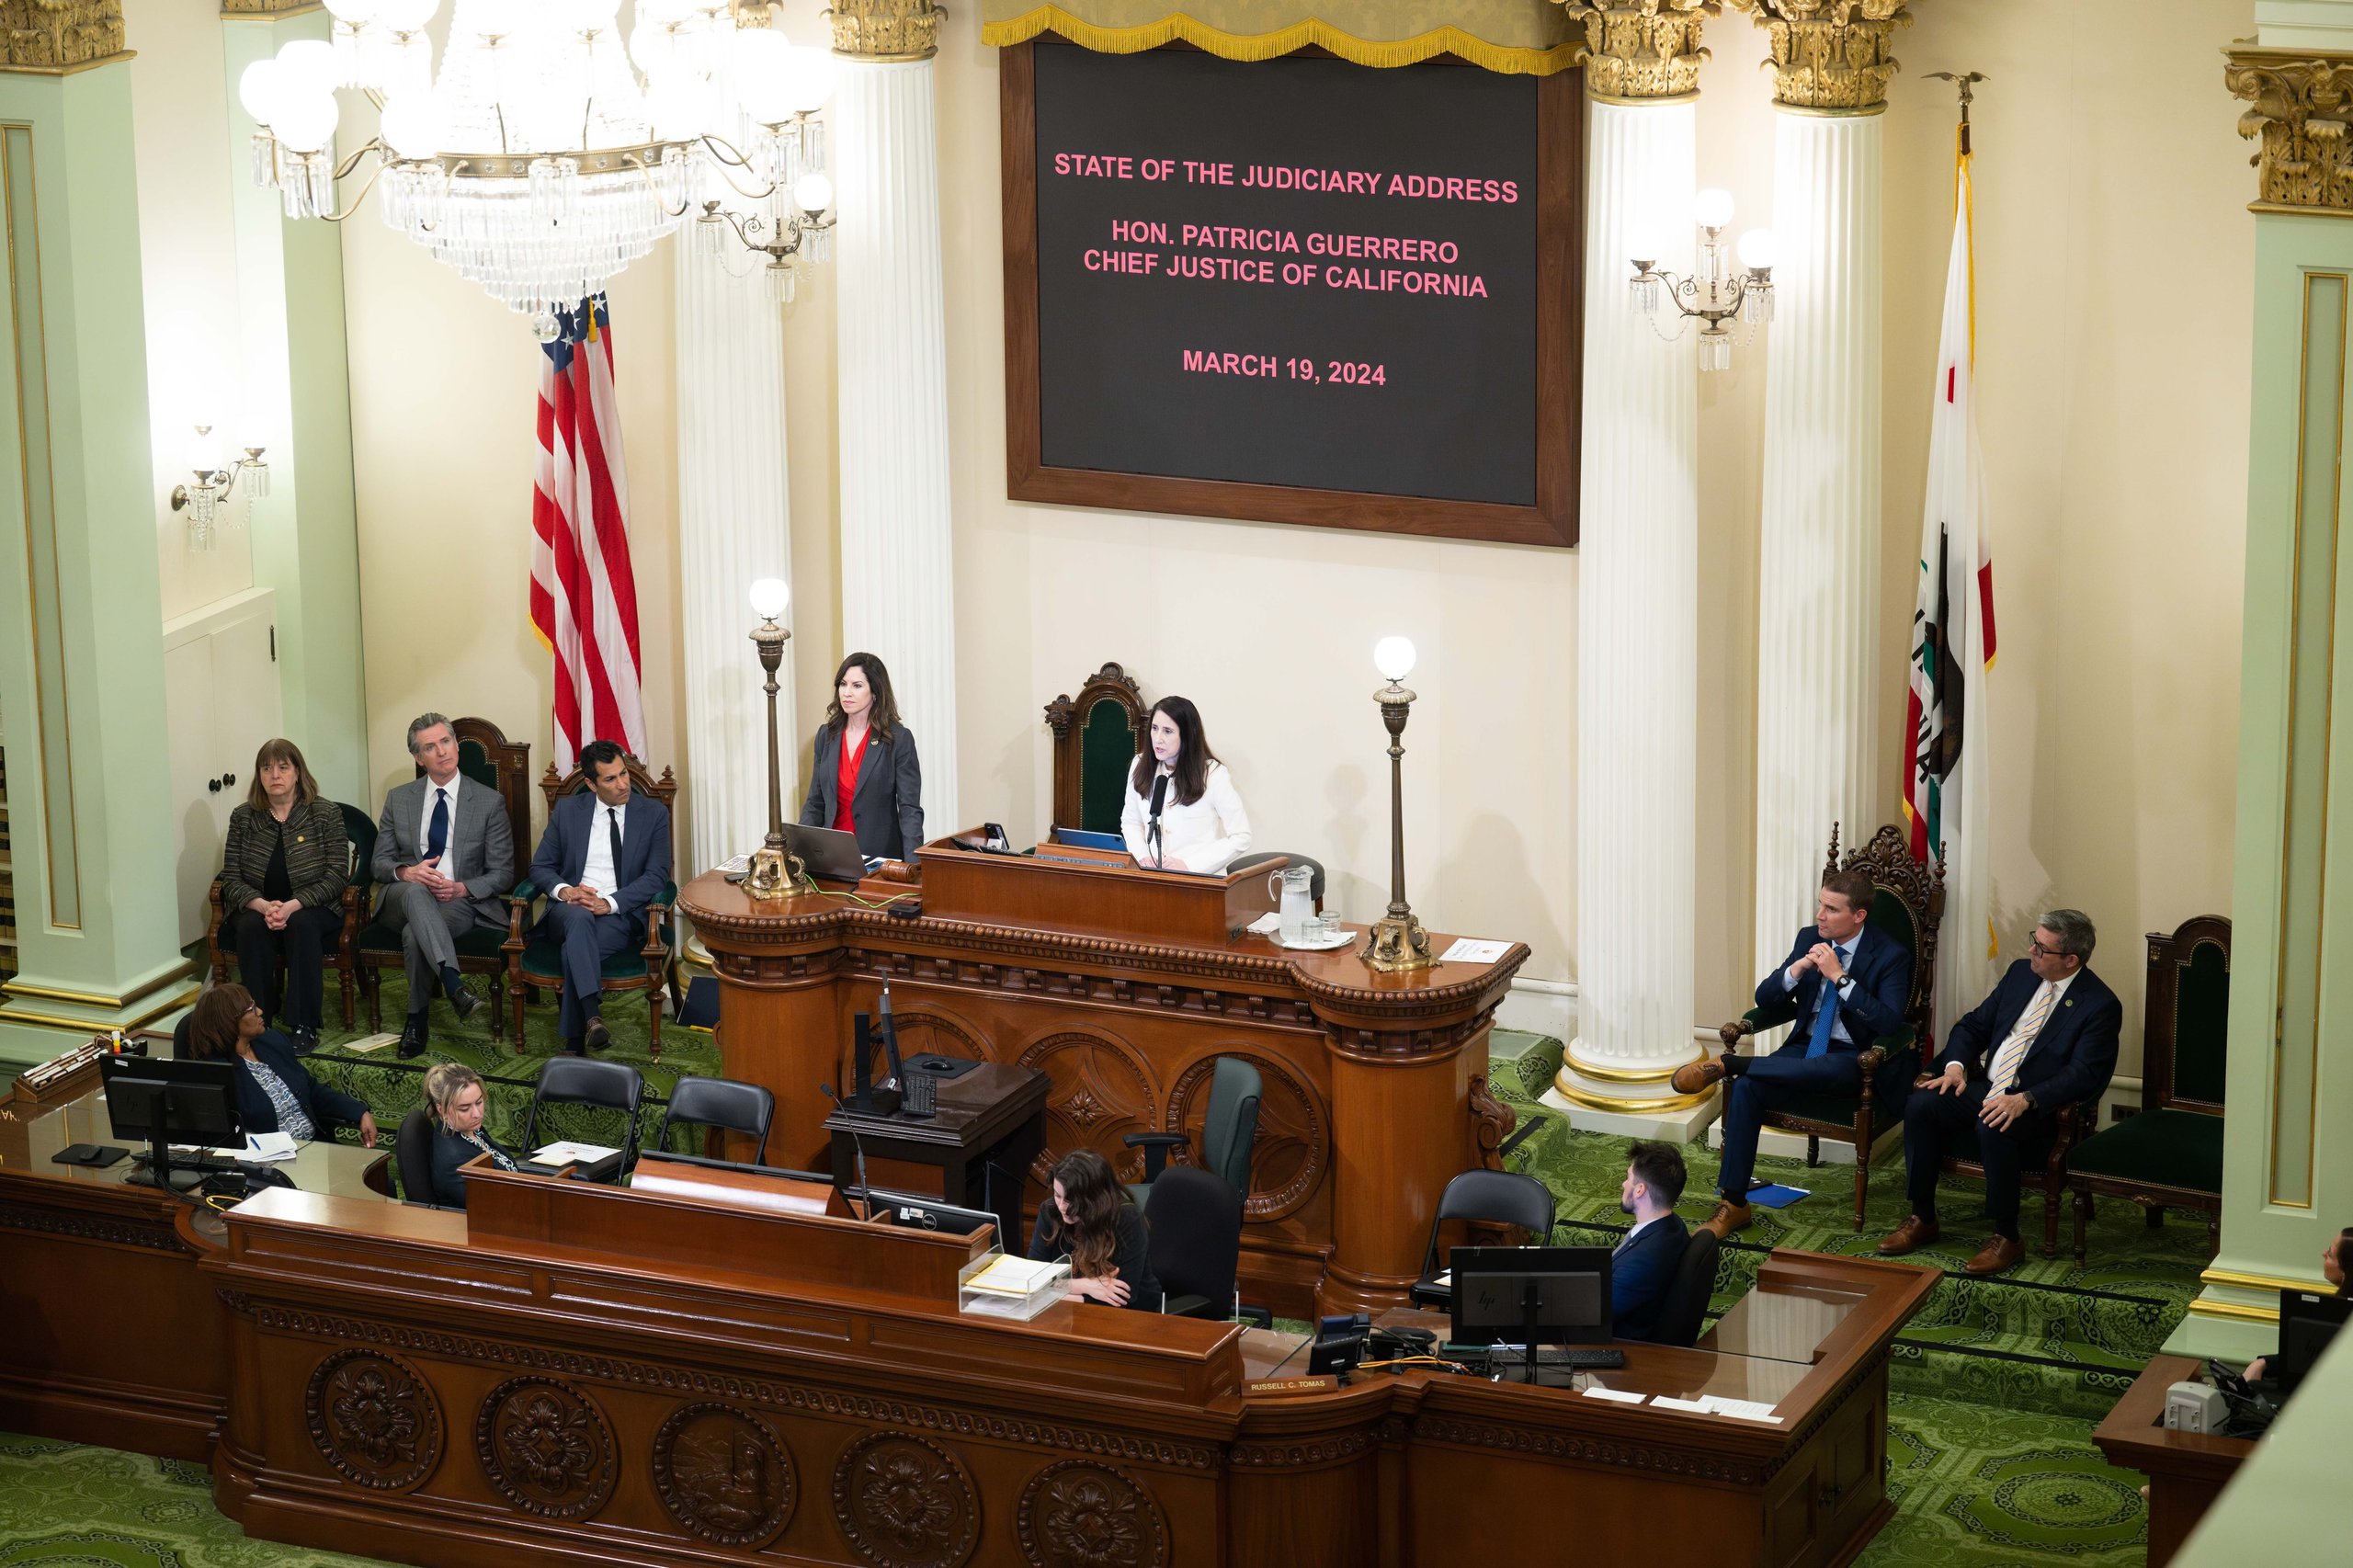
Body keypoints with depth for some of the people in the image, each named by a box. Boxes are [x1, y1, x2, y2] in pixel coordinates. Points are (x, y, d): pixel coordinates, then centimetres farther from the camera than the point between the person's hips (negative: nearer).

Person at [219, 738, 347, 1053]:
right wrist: (264, 906, -21)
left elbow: (337, 876, -8)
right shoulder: (243, 817, 4)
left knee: (302, 925, -35)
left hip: (311, 910, -2)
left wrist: (292, 906, -23)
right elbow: (231, 879, 0)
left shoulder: (326, 814, -1)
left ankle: (304, 1026, -33)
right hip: (256, 908, 2)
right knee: (251, 927, -32)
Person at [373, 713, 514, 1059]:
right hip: (404, 898, 2)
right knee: (416, 891, -39)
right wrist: (406, 872, -13)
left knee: (415, 934, -36)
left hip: (461, 902, -1)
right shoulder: (398, 799, 12)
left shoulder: (489, 802, 4)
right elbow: (380, 862, 12)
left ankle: (417, 1019, -24)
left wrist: (462, 888, -16)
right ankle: (454, 986, -55)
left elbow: (502, 874, 3)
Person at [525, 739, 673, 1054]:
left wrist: (610, 903, -16)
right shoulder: (567, 810, 12)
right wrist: (564, 890, -12)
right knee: (580, 919, -38)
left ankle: (573, 1042, -34)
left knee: (574, 950, -34)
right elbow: (541, 866, 12)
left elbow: (657, 875, -1)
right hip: (570, 908, 1)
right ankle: (592, 1017, -53)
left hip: (622, 913, -1)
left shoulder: (653, 813, 7)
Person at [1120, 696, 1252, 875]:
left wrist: (1188, 865, -15)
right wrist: (1142, 857, -2)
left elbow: (1241, 838, -8)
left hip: (1200, 876, -4)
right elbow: (1130, 822, 18)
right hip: (1150, 873, 4)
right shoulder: (1141, 766, 6)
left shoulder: (1213, 774, -8)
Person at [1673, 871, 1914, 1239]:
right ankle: (1732, 1204, -23)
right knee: (1746, 1088, -25)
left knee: (1818, 1069, -42)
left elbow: (1889, 1022, -21)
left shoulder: (1891, 956, -8)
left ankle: (1726, 1064, -27)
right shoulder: (1809, 939, 8)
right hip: (1806, 1047, 5)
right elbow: (1765, 999, 7)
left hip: (1854, 1060, -5)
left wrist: (1840, 977, -24)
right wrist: (1796, 970, -13)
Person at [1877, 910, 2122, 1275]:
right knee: (1920, 1104, -18)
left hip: (2037, 1106, -7)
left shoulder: (2100, 1006, -11)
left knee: (1993, 1128, -37)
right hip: (1985, 1089, 7)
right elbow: (1973, 1025, 15)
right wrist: (1955, 1066, -5)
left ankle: (2006, 1238, -22)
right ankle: (1921, 1219, -8)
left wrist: (2024, 1100, -32)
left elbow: (2082, 1074, -20)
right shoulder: (2021, 973, 10)